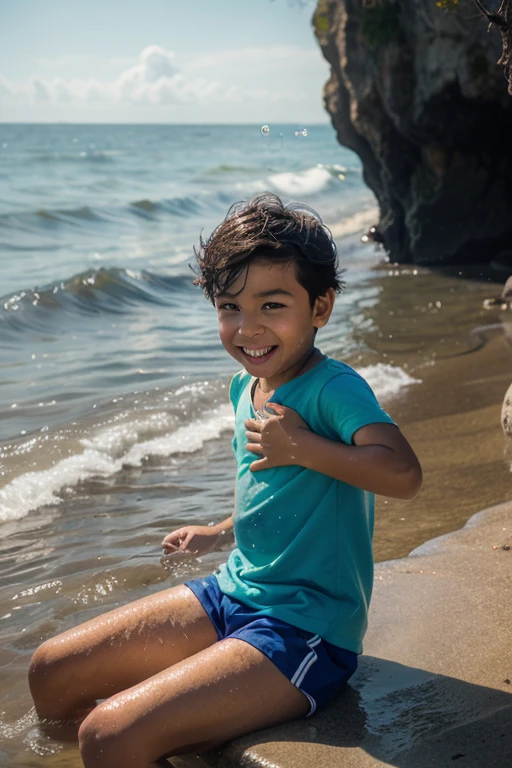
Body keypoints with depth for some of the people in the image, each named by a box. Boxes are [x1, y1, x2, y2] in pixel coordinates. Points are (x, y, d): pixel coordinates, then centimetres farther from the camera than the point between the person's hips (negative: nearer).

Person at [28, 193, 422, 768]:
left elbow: (402, 473, -35)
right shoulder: (245, 387, 8)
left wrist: (299, 446, -27)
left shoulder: (335, 388, -18)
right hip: (232, 594, 9)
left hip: (305, 632, -8)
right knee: (51, 675, 10)